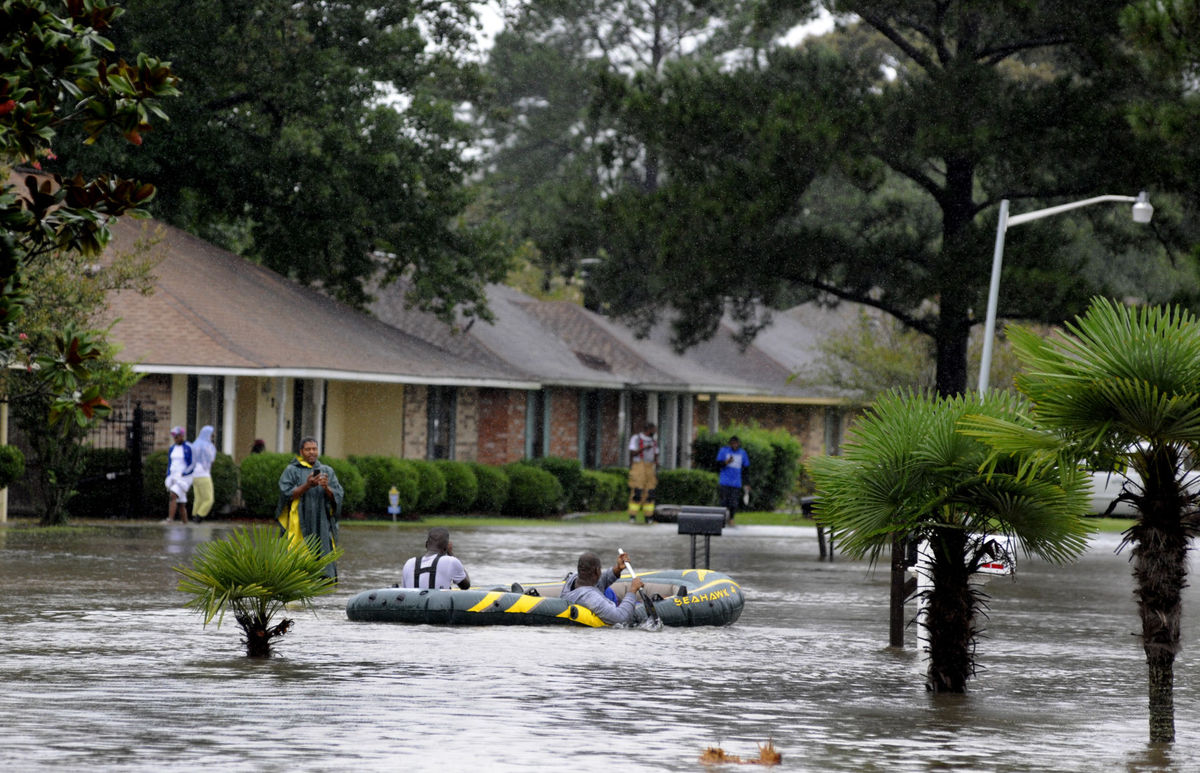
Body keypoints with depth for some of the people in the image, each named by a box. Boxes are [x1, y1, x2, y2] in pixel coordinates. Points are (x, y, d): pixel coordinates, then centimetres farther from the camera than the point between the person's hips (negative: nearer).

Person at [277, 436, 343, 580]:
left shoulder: (327, 471, 14)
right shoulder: (292, 470, 6)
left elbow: (337, 496, 6)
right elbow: (287, 494, -5)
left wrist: (326, 487, -15)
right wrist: (307, 486, -19)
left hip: (322, 524, 3)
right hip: (300, 524, -3)